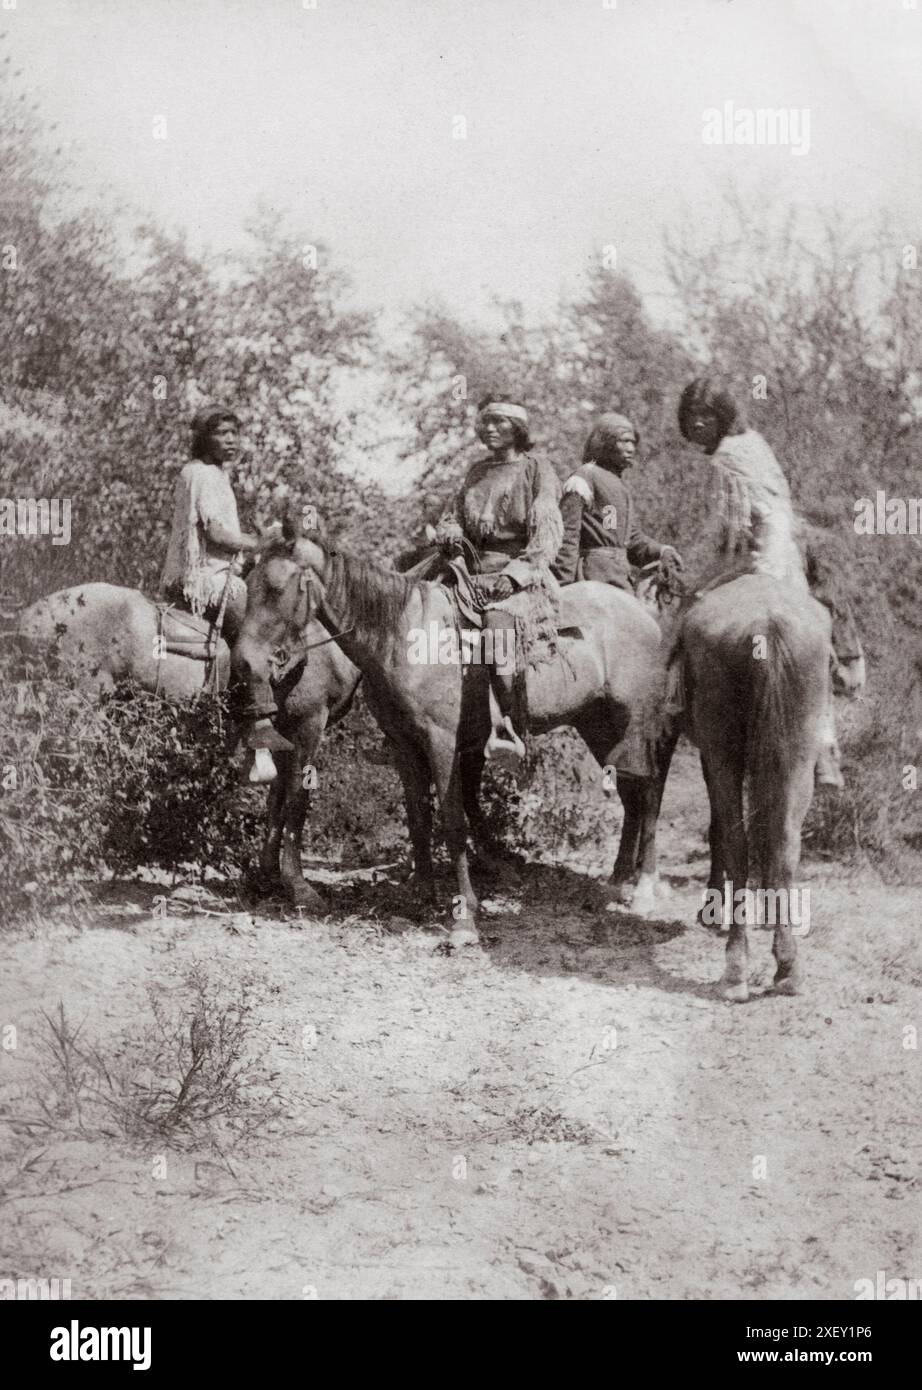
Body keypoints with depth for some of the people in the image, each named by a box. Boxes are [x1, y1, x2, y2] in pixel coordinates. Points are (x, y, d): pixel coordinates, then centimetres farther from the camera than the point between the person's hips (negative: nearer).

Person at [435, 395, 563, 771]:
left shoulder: (536, 468, 5)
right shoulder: (477, 472, 22)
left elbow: (548, 529, -5)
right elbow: (455, 515, 26)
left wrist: (518, 571, -21)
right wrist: (449, 532, 0)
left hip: (523, 574, -6)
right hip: (475, 570, 6)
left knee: (498, 619, -30)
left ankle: (507, 729, -31)